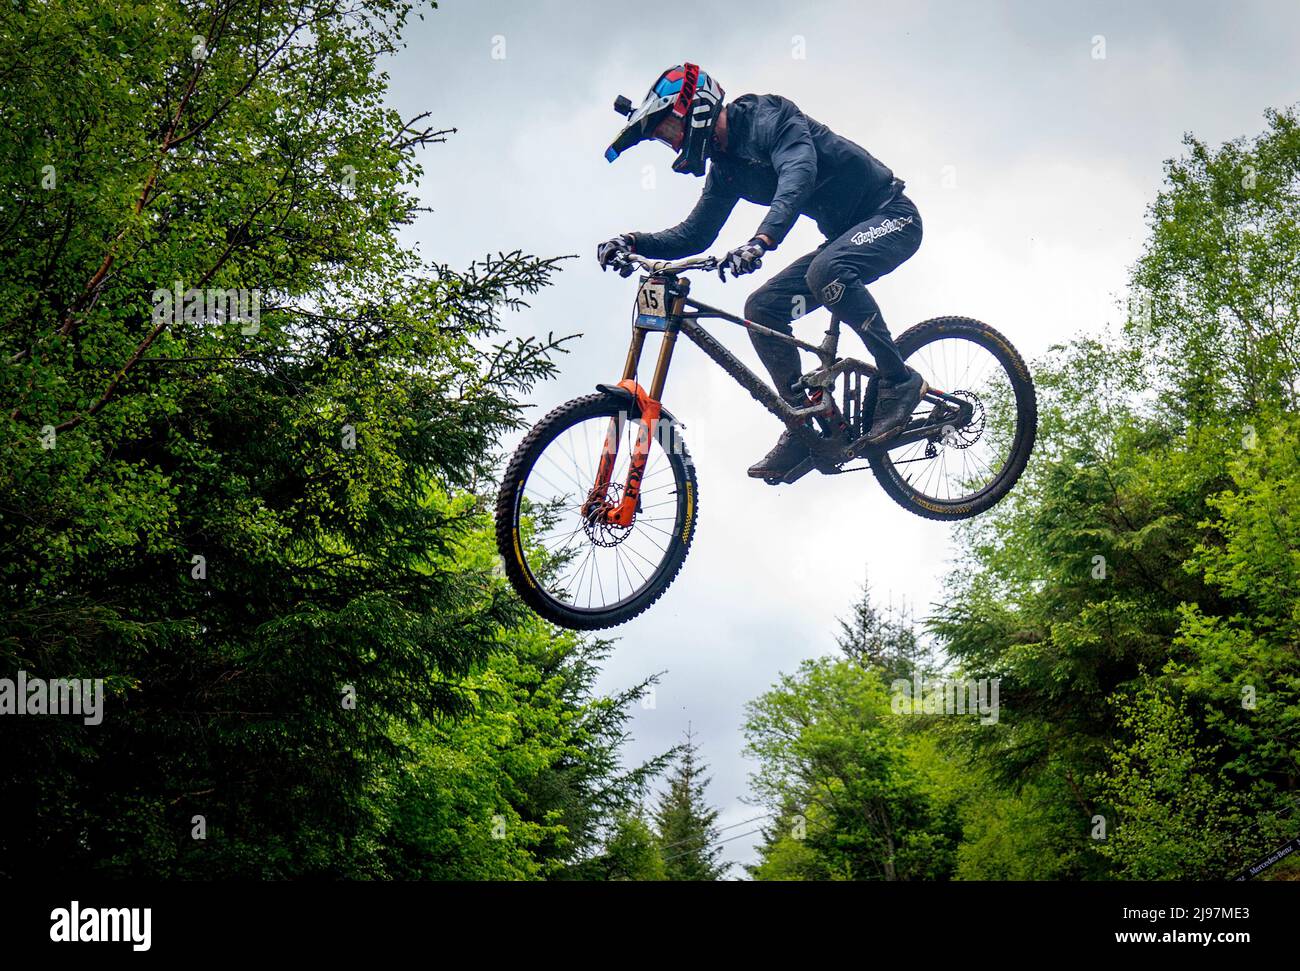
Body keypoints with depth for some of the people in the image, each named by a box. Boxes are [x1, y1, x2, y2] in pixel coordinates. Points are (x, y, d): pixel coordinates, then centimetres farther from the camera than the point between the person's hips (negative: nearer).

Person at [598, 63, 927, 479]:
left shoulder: (769, 117, -19)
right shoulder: (725, 165, 8)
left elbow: (799, 173, -38)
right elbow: (695, 234, 11)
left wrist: (761, 240, -54)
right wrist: (635, 242, -7)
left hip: (891, 216, -9)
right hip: (845, 233, 9)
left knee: (826, 271, -37)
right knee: (762, 308, -5)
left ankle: (900, 381, -23)